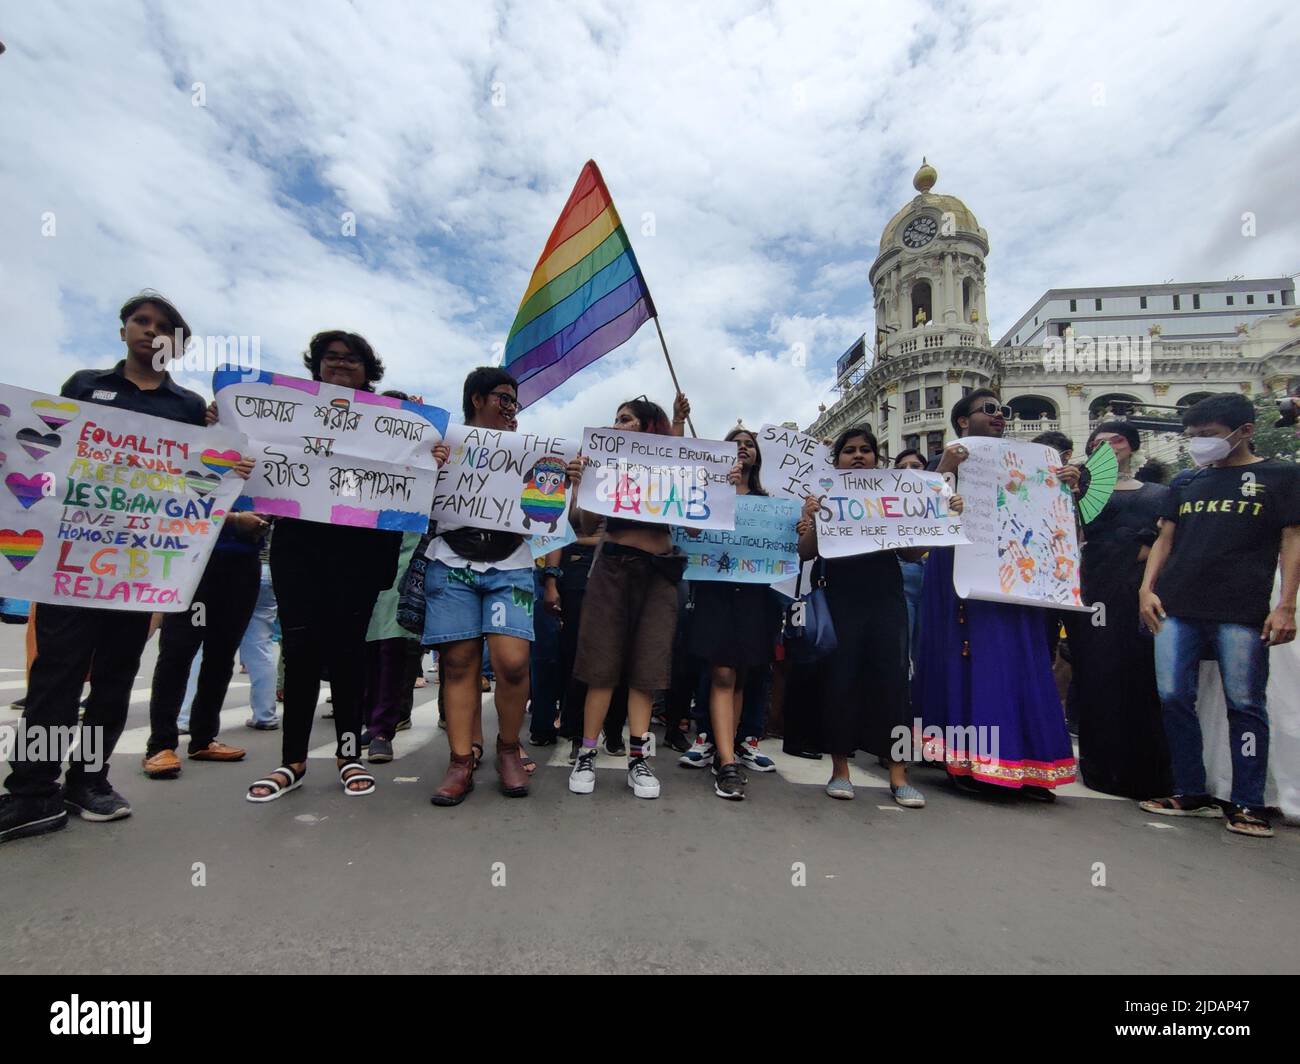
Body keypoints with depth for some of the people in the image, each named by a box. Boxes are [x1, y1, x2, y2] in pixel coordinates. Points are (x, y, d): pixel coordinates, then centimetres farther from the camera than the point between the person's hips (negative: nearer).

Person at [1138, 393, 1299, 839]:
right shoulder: (1185, 483, 17)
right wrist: (1147, 588, 4)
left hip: (1242, 611, -3)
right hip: (1176, 607, 4)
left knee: (1244, 704, 1)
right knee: (1174, 698, 2)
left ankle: (1248, 805, 13)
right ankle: (1191, 793, 14)